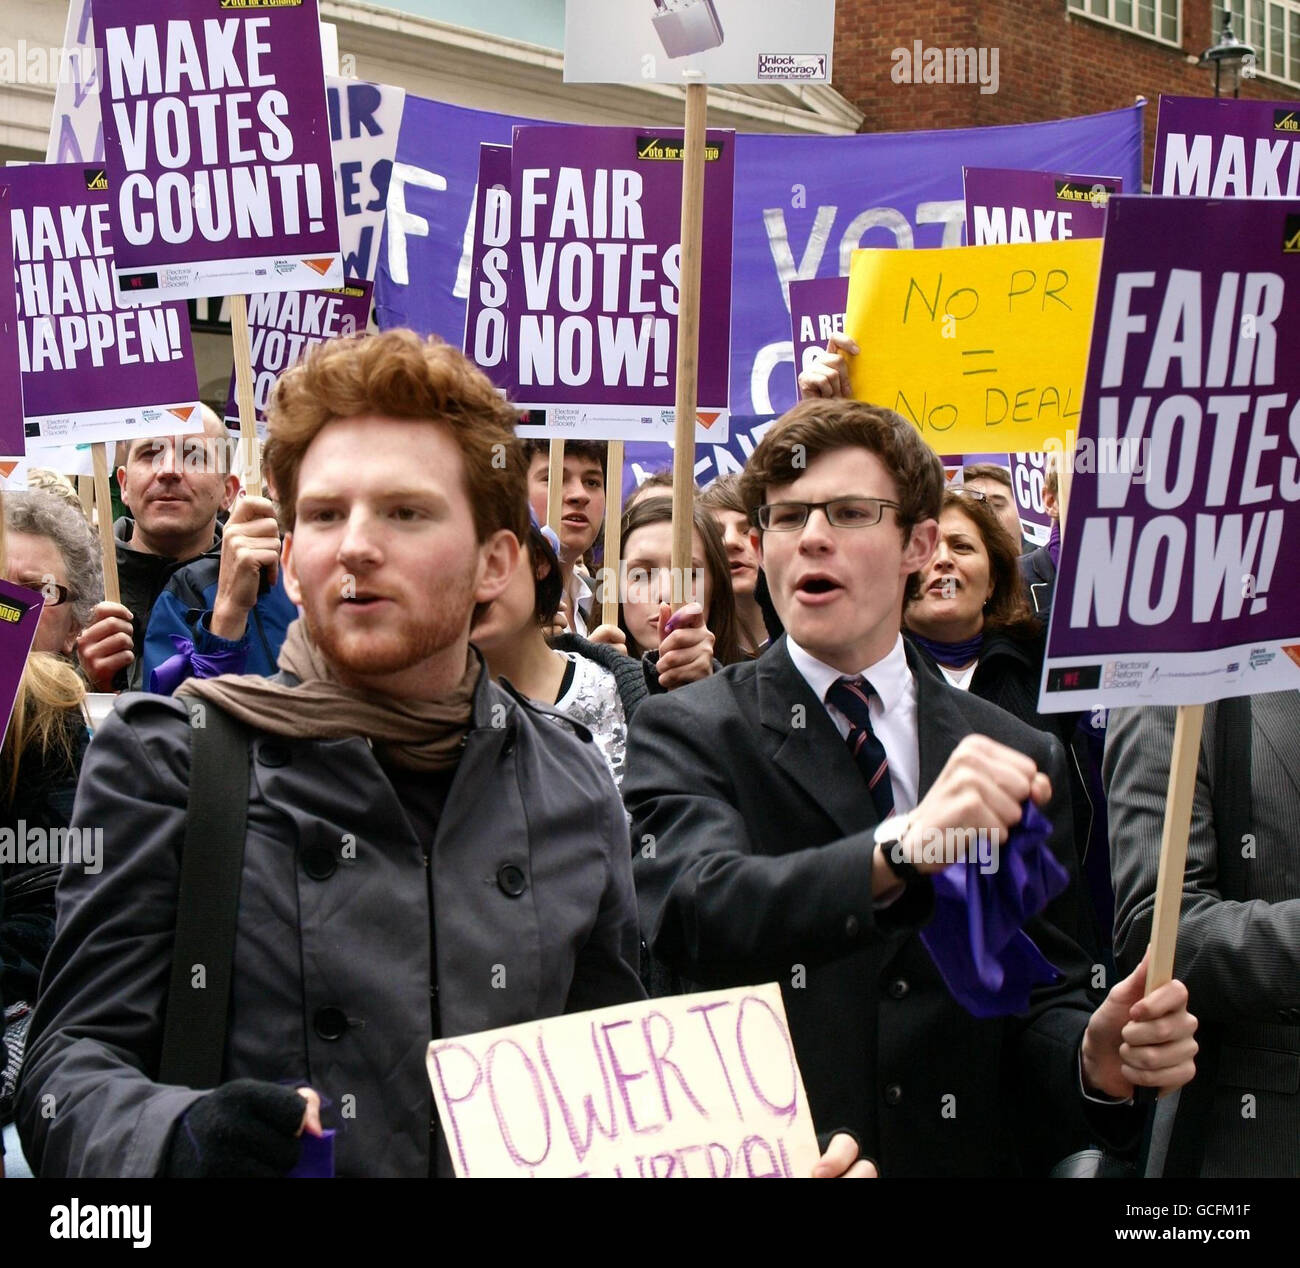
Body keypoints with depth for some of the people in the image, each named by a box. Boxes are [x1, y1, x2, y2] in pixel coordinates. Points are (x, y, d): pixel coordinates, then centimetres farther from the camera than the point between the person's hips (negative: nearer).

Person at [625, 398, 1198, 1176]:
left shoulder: (1019, 759, 2)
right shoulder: (689, 734, -7)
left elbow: (1037, 998, 4)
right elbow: (697, 908, -25)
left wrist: (1097, 1058, -17)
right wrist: (898, 848, -39)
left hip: (966, 1151, 2)